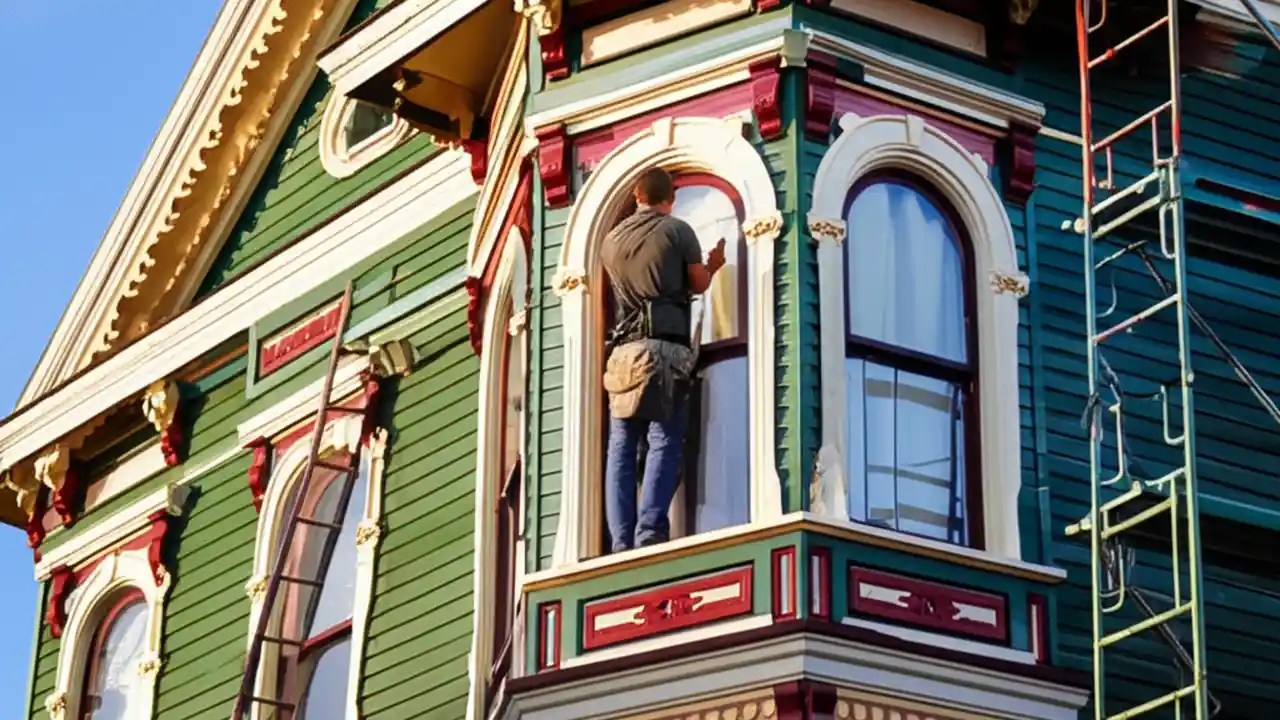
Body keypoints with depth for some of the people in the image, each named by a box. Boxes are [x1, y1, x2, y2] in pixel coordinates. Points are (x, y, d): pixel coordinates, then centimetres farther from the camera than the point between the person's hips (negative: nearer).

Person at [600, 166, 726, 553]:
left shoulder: (612, 240, 15)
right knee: (664, 444, -8)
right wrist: (714, 264, 31)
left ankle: (622, 543, -8)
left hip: (624, 349, 4)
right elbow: (699, 284, 8)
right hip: (666, 347, -4)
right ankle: (650, 532, -22)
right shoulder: (677, 230, 1)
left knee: (621, 448, 2)